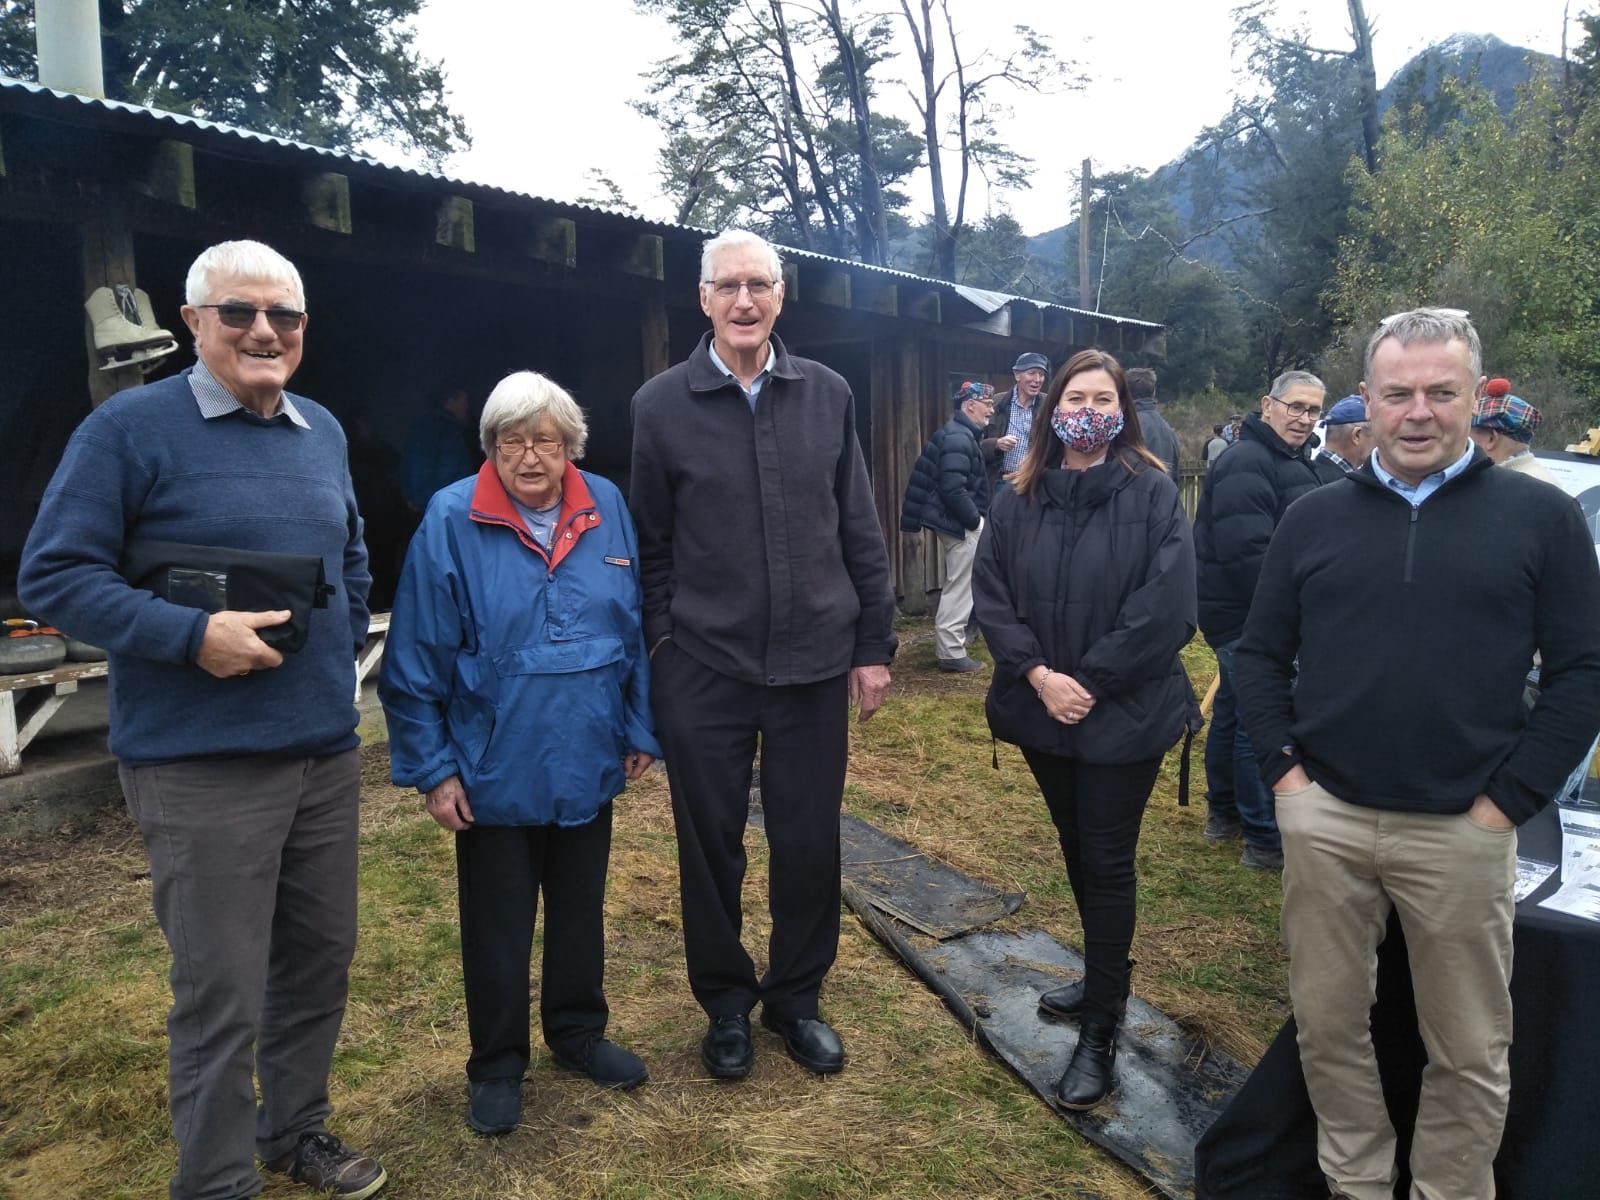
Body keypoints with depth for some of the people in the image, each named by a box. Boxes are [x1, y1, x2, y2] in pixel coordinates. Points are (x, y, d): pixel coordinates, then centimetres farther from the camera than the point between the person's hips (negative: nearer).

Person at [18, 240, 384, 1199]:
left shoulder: (323, 432, 11)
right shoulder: (130, 428, -9)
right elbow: (53, 575, -11)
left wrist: (343, 654, 12)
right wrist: (192, 635, -21)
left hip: (328, 751, 6)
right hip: (201, 766, -6)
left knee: (321, 957, 17)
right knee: (222, 994, 3)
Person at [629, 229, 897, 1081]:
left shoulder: (828, 395, 3)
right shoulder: (661, 405, -2)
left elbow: (859, 531, 6)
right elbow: (648, 548, 1)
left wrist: (874, 645, 5)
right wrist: (656, 654, -2)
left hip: (814, 662, 2)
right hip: (702, 669, -1)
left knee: (810, 844, 12)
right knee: (711, 847, 12)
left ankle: (797, 997, 34)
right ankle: (726, 1002, 34)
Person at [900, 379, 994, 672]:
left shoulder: (959, 433, 15)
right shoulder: (958, 437, -18)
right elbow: (953, 489, -27)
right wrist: (976, 520, -18)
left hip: (954, 519, 11)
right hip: (960, 522, -11)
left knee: (955, 586, 21)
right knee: (959, 587, -3)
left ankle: (948, 644, 34)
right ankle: (952, 653, 4)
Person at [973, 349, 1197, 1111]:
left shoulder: (1152, 493, -9)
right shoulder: (1019, 498, 2)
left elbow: (1165, 606, -15)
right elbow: (990, 593, -1)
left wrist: (1091, 682, -16)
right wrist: (1037, 673, -13)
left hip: (1123, 713, -4)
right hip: (1042, 708, 4)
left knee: (1107, 862, 2)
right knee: (1076, 850, 18)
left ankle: (1100, 1033, 14)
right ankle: (1106, 978, 40)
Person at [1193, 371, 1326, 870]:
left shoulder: (1293, 462, 16)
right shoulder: (1247, 463, -19)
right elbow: (1246, 552, -27)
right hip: (1247, 618, -11)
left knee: (1232, 712, 19)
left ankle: (1223, 812, 33)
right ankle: (1265, 840, 4)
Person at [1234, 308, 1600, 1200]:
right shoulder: (1315, 518, 6)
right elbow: (1261, 652, 10)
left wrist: (1509, 799, -7)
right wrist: (1283, 765, 0)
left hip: (1463, 831, -2)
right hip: (1323, 819, 2)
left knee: (1471, 1046, 12)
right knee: (1329, 1025, 13)